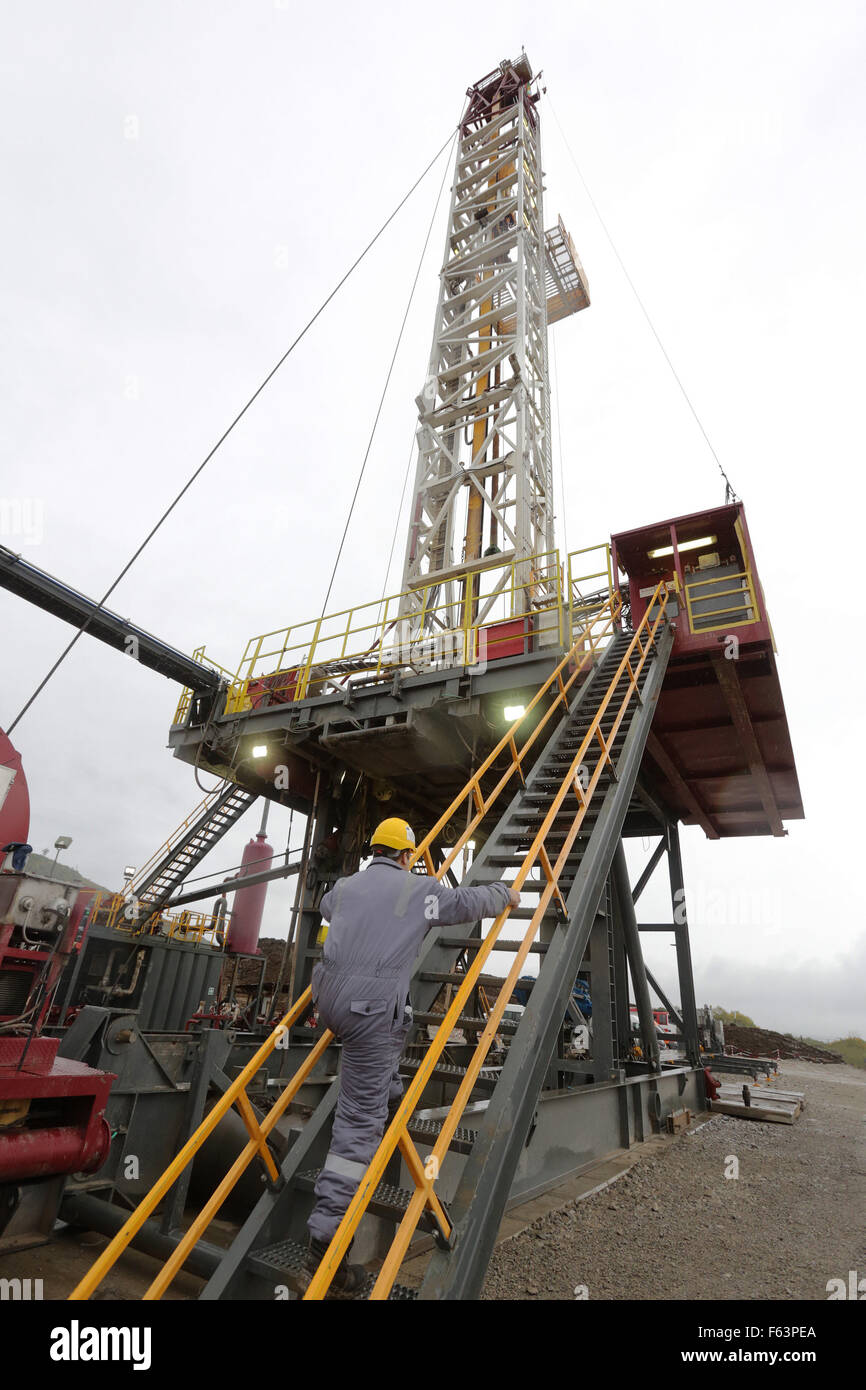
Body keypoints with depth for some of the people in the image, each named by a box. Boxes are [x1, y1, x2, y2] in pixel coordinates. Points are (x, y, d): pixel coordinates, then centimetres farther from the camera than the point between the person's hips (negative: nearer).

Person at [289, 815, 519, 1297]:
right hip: (372, 1011, -7)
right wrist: (506, 893, 25)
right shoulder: (418, 888, -3)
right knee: (358, 1127, 1)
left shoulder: (345, 886, 13)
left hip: (329, 999, 7)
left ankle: (391, 1100, 50)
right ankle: (323, 1258, 4)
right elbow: (471, 901, 5)